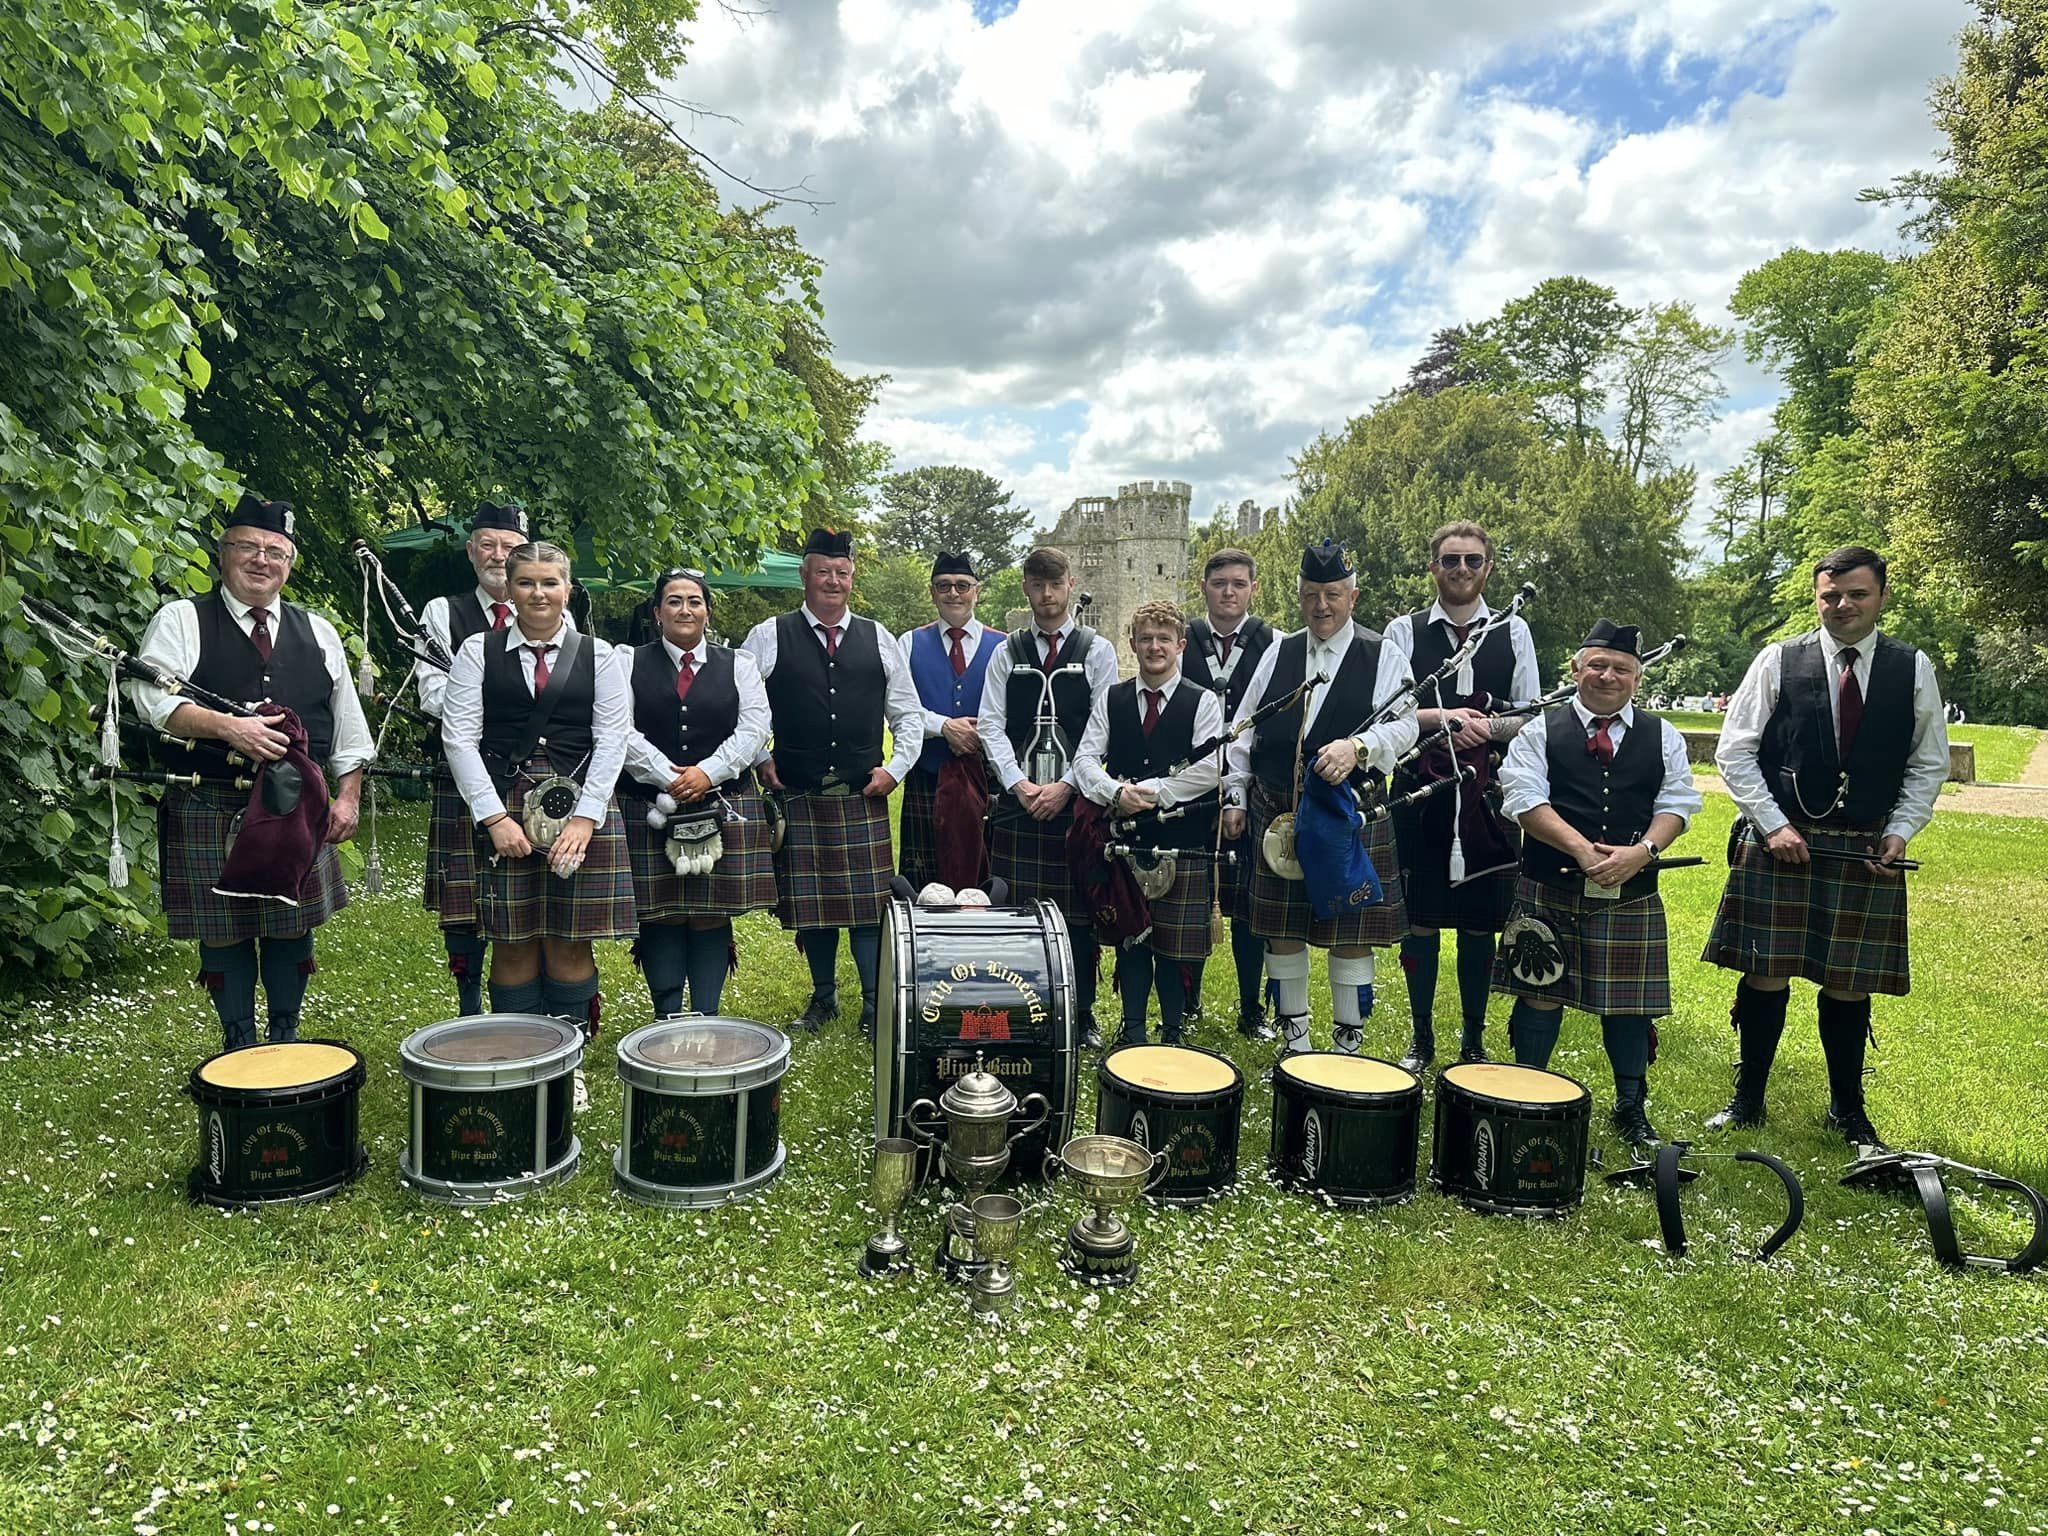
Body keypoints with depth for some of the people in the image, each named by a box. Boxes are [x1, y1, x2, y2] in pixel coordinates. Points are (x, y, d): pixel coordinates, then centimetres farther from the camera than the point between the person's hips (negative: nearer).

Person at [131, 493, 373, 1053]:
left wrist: (347, 797, 6)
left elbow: (347, 724, 13)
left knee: (293, 924, 8)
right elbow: (153, 697, -12)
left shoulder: (317, 632, 12)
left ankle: (286, 1038, 23)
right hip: (211, 809, -3)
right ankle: (239, 1045, 18)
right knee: (224, 930, 4)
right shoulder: (180, 621, 2)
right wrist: (228, 727, -25)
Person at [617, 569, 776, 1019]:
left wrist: (707, 773, -13)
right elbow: (622, 731, -4)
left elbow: (753, 730, 0)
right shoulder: (628, 661, 7)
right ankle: (667, 1020, 11)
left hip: (724, 806, 1)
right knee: (659, 914, 2)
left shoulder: (739, 664, 10)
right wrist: (668, 777, -14)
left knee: (713, 914, 1)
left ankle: (706, 1018, 8)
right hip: (649, 808, 0)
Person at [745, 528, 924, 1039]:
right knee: (811, 901, 7)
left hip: (864, 796, 1)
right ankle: (823, 999, 24)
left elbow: (908, 713, 13)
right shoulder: (769, 637, 2)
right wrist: (761, 759, -2)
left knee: (868, 902, 0)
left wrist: (896, 767, 2)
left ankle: (875, 1007, 9)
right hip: (798, 795, 0)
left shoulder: (878, 639, 8)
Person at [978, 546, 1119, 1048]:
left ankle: (1082, 1015, 15)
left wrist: (1065, 786, -12)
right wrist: (1019, 785, -9)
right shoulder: (1007, 653, 10)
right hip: (1017, 800, 2)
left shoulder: (1097, 651, 4)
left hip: (1075, 799, -1)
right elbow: (990, 726, 3)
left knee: (1078, 911, 3)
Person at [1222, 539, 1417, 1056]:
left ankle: (1348, 1043, 17)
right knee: (1281, 927, 9)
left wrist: (1357, 746, -29)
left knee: (1350, 931, 2)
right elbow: (1245, 730, 12)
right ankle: (1294, 1037, 24)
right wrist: (1236, 796, 7)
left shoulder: (1383, 656, 1)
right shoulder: (1278, 653, 10)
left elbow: (1403, 725, -10)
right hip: (1277, 812, 3)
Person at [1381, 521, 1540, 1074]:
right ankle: (1421, 1039, 20)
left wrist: (1487, 727, -13)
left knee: (1481, 920, 7)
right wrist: (1441, 718, -16)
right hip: (1421, 793, -1)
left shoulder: (1513, 633, 9)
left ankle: (1474, 1039, 22)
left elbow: (1532, 720, 5)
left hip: (1489, 797, 1)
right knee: (1421, 918, 5)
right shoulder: (1404, 631, 4)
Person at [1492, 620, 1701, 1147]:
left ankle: (1632, 1107, 26)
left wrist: (1640, 851, -14)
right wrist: (1581, 849, -18)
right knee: (1540, 995, 4)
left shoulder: (1663, 737, 10)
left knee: (1630, 1001, 9)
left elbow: (1677, 804, 4)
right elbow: (1525, 798, -8)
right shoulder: (1541, 729, 1)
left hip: (1632, 897, 2)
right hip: (1549, 892, -2)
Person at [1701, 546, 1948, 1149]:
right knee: (1765, 977, 3)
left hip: (1867, 854, 2)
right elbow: (1734, 752, -1)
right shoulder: (1778, 662, -1)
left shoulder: (1913, 669, 5)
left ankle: (1848, 1110, 26)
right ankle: (1747, 1100, 18)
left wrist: (1900, 832, -3)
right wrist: (1774, 825, -9)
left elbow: (1929, 764, 10)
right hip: (1777, 845, -1)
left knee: (1848, 986, 8)